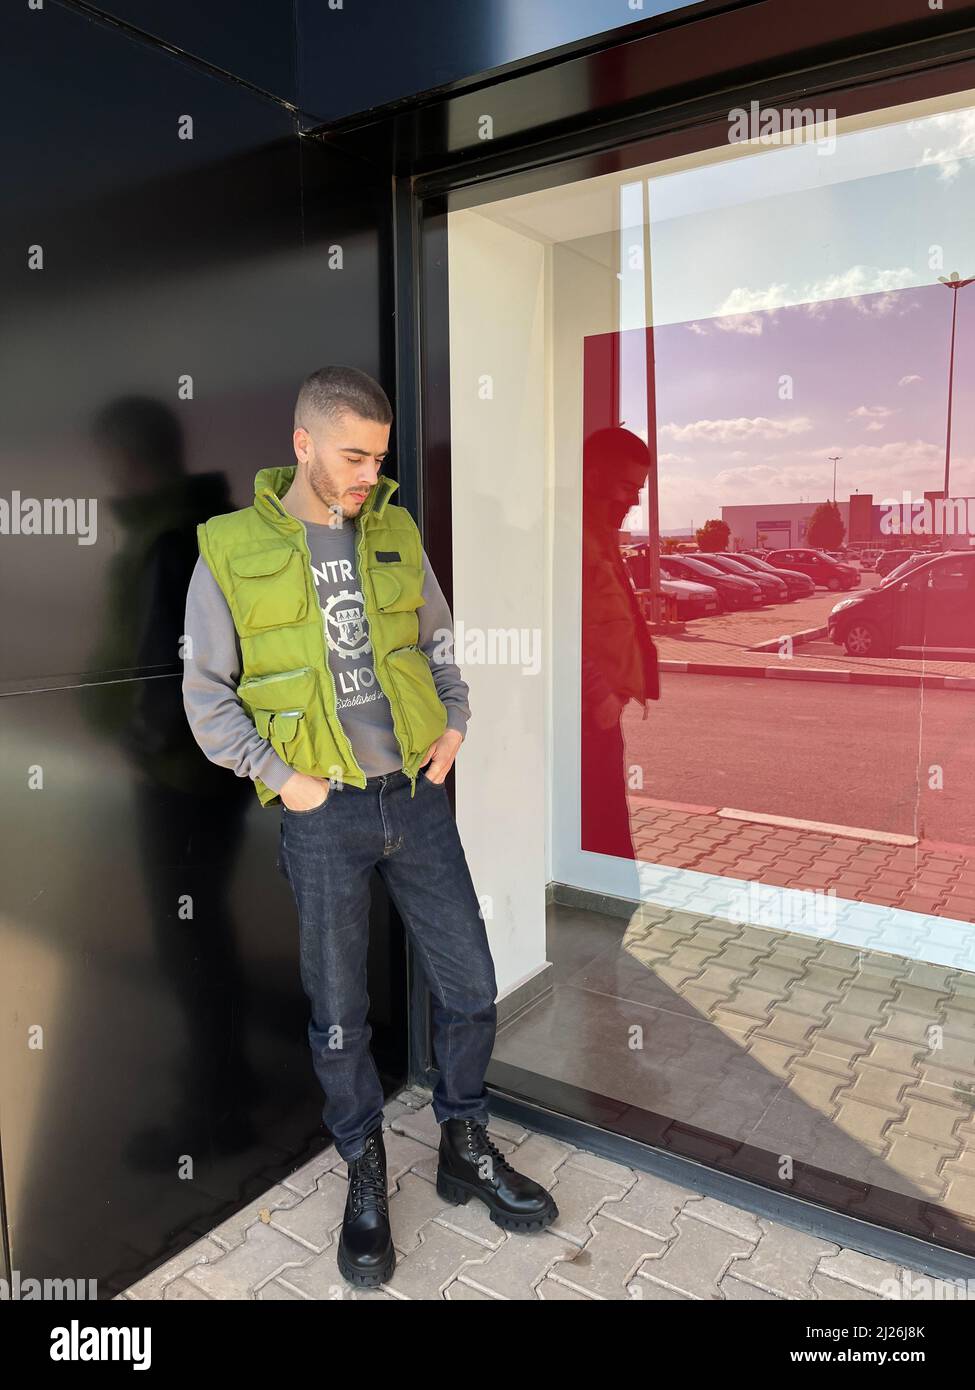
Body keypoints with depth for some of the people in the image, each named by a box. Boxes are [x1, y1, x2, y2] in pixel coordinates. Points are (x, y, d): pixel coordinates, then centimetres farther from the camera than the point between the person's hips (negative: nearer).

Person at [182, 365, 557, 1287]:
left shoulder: (395, 533, 7)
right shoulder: (231, 550, -4)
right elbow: (207, 694, -1)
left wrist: (453, 727, 5)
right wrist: (280, 777, -9)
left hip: (417, 797, 4)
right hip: (323, 813, -3)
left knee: (469, 983, 9)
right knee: (338, 1011, 10)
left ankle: (466, 1149, 34)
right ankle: (365, 1178, 33)